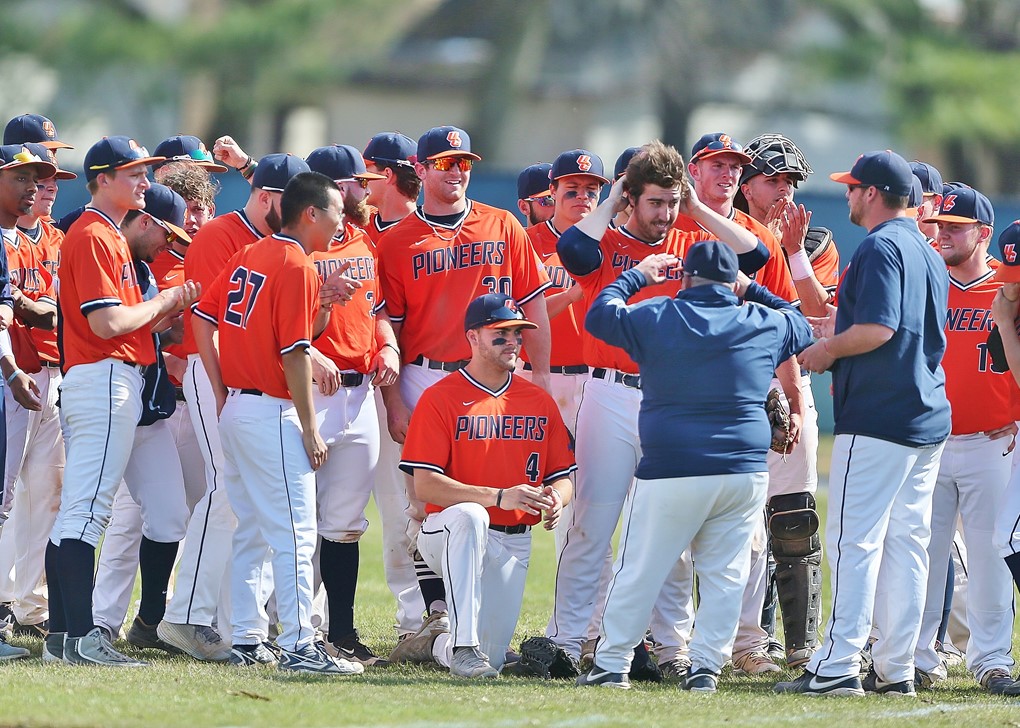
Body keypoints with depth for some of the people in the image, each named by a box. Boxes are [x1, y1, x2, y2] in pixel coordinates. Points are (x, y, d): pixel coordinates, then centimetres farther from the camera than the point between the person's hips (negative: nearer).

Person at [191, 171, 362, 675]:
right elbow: (295, 355, -16)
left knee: (250, 533, 14)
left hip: (234, 405, 9)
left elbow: (203, 319, 12)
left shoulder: (246, 257, 11)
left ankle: (247, 641, 17)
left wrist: (221, 392, 13)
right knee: (294, 533, -8)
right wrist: (310, 430, -12)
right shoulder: (297, 266, -13)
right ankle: (298, 646, -11)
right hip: (273, 413, -9)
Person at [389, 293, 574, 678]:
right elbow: (425, 484, -15)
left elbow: (561, 475, 12)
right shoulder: (440, 398, -7)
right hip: (445, 531, -4)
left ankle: (434, 645, 30)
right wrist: (498, 497, -26)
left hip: (513, 544, 4)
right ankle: (463, 646, -37)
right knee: (469, 515, -41)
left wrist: (556, 498, -14)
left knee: (493, 657, -6)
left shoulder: (538, 401, 9)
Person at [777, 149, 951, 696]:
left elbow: (878, 328, -22)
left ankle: (838, 666, -12)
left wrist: (826, 350, -6)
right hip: (929, 419, 9)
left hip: (876, 418, -9)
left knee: (854, 539, -8)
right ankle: (897, 668, 8)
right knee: (907, 543, 8)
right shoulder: (928, 253, 18)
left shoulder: (881, 247, -11)